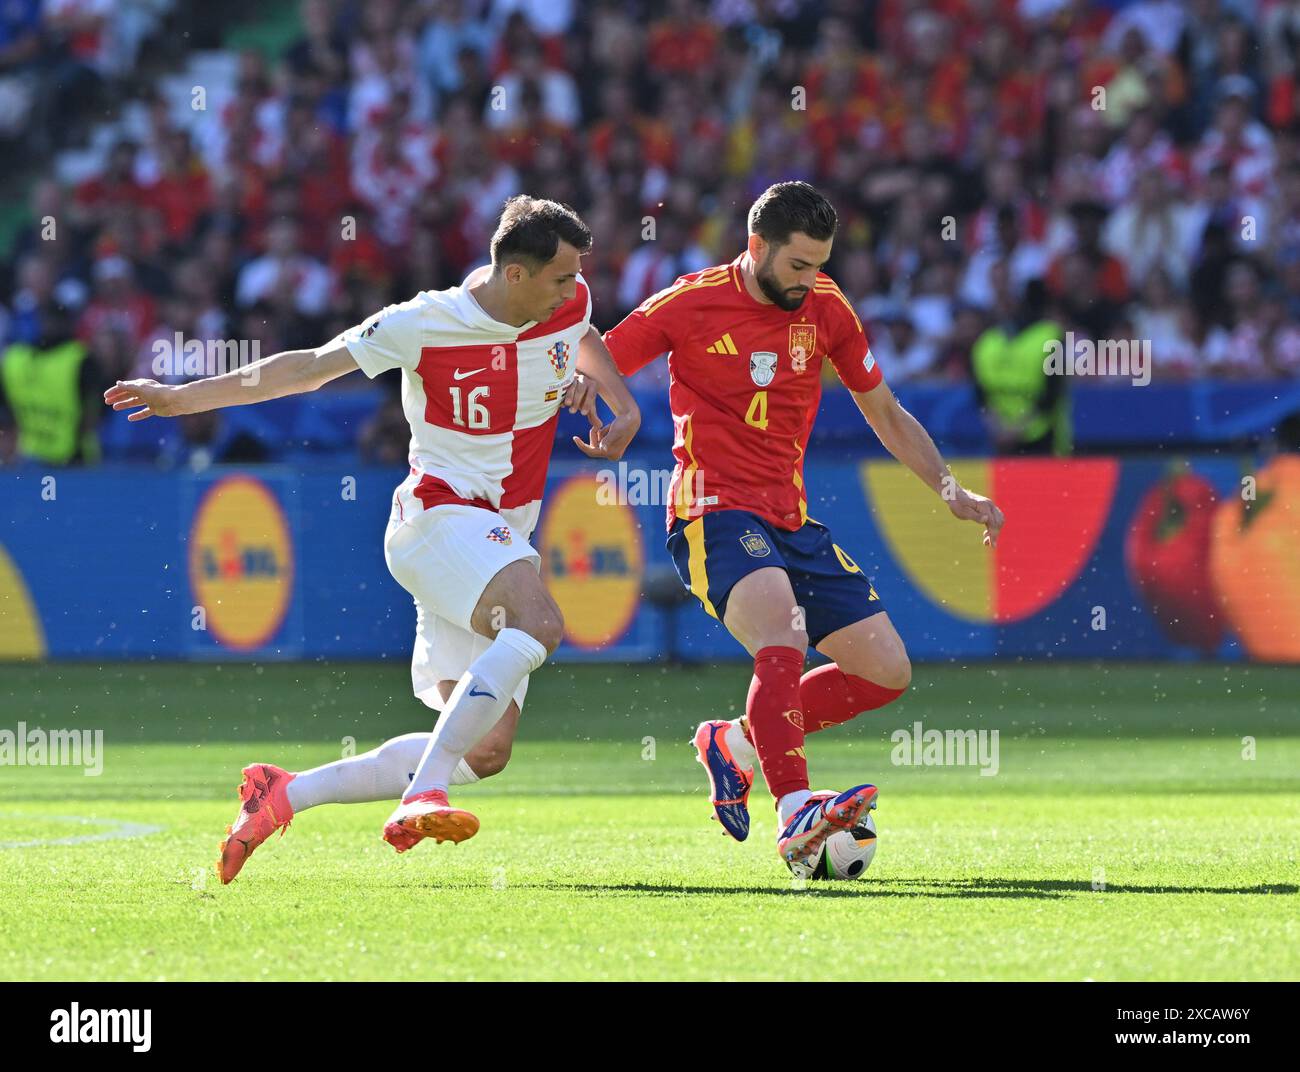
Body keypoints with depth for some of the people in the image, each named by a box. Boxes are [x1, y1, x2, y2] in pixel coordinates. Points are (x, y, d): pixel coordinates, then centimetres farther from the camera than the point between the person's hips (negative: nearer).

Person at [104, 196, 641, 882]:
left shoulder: (569, 304, 4)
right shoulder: (426, 324, -12)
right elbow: (310, 368, -4)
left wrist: (622, 406, 14)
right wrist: (181, 397, -4)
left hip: (505, 536, 7)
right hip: (439, 512, -7)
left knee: (484, 750, -1)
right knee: (539, 624, -37)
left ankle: (280, 796, 9)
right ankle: (420, 799, -41)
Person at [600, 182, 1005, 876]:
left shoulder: (824, 308, 7)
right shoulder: (690, 305, -7)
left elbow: (885, 414, 19)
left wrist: (951, 490, 11)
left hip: (792, 522, 7)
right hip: (715, 514, -6)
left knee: (887, 672, 0)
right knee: (781, 635, -33)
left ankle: (734, 743, 15)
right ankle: (795, 819, -41)